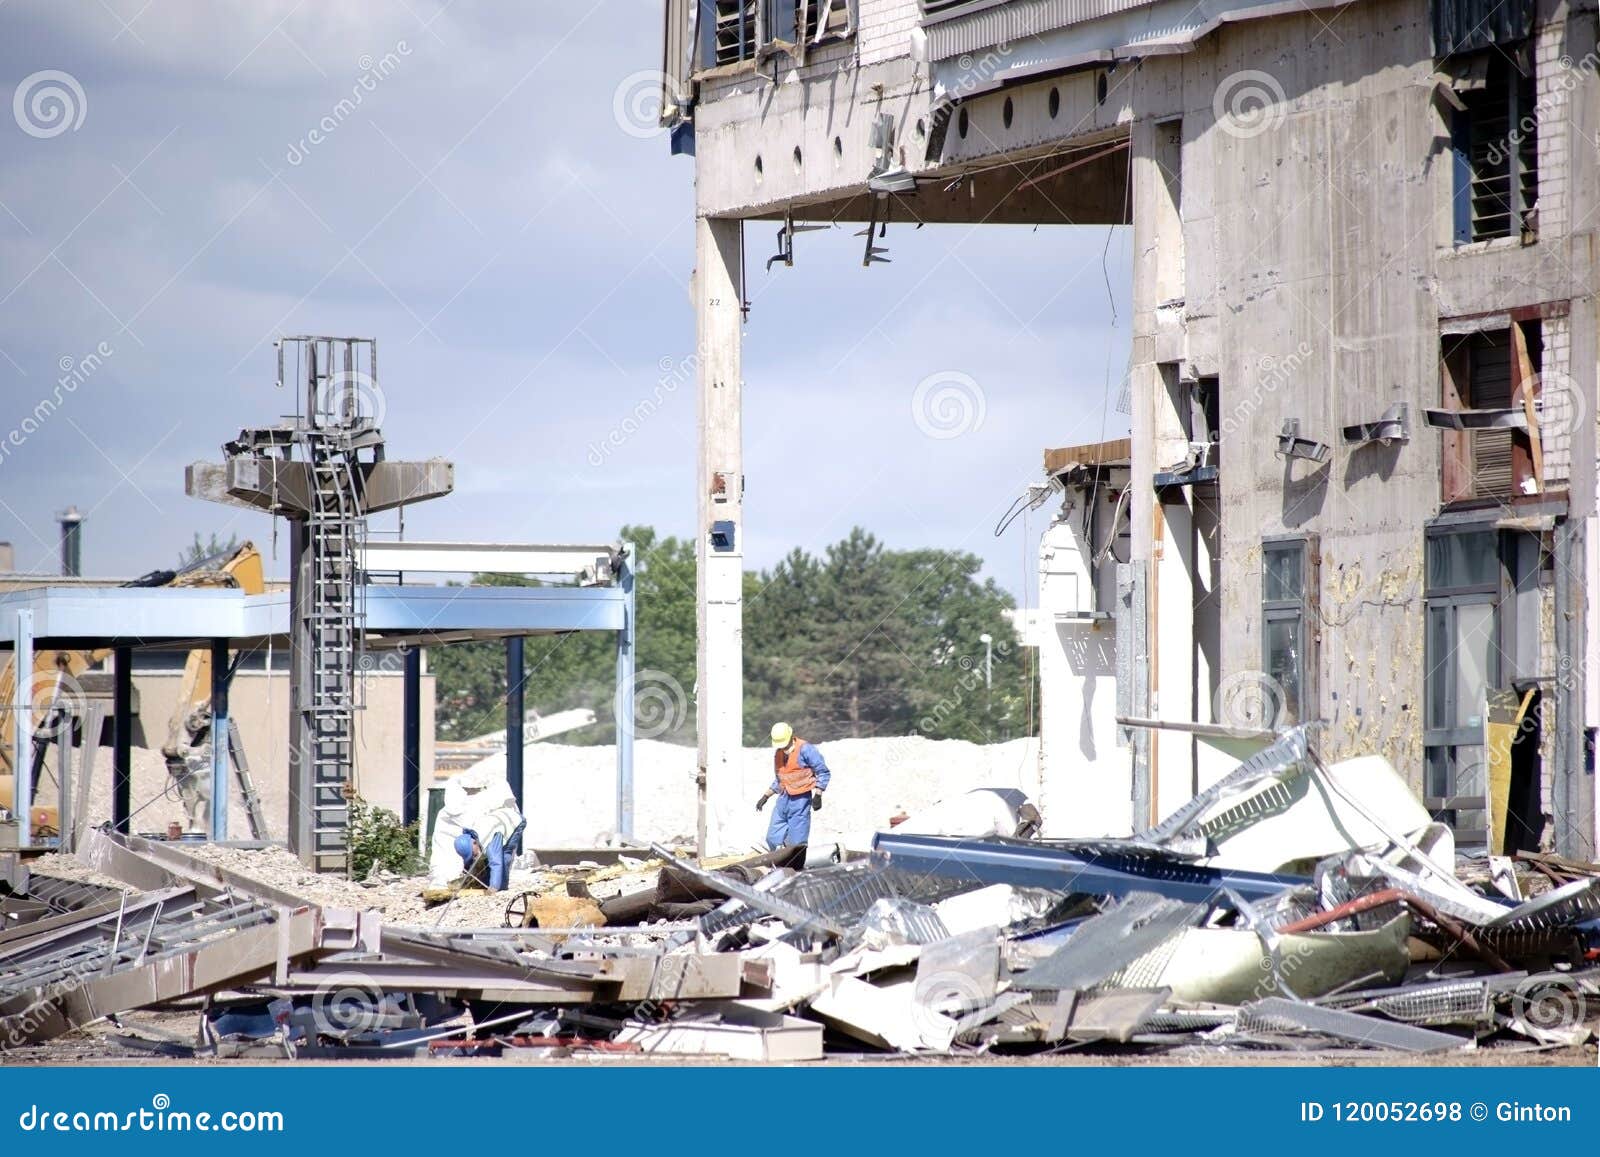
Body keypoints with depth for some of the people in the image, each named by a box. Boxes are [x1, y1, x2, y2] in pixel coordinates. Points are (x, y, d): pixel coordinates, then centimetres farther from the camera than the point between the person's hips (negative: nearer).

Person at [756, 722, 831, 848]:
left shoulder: (805, 749, -10)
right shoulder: (778, 753, 13)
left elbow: (823, 773, -8)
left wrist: (817, 795, -14)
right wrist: (765, 796, 20)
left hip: (800, 799, -8)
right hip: (783, 799, 8)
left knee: (796, 842, -8)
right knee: (773, 838, 5)